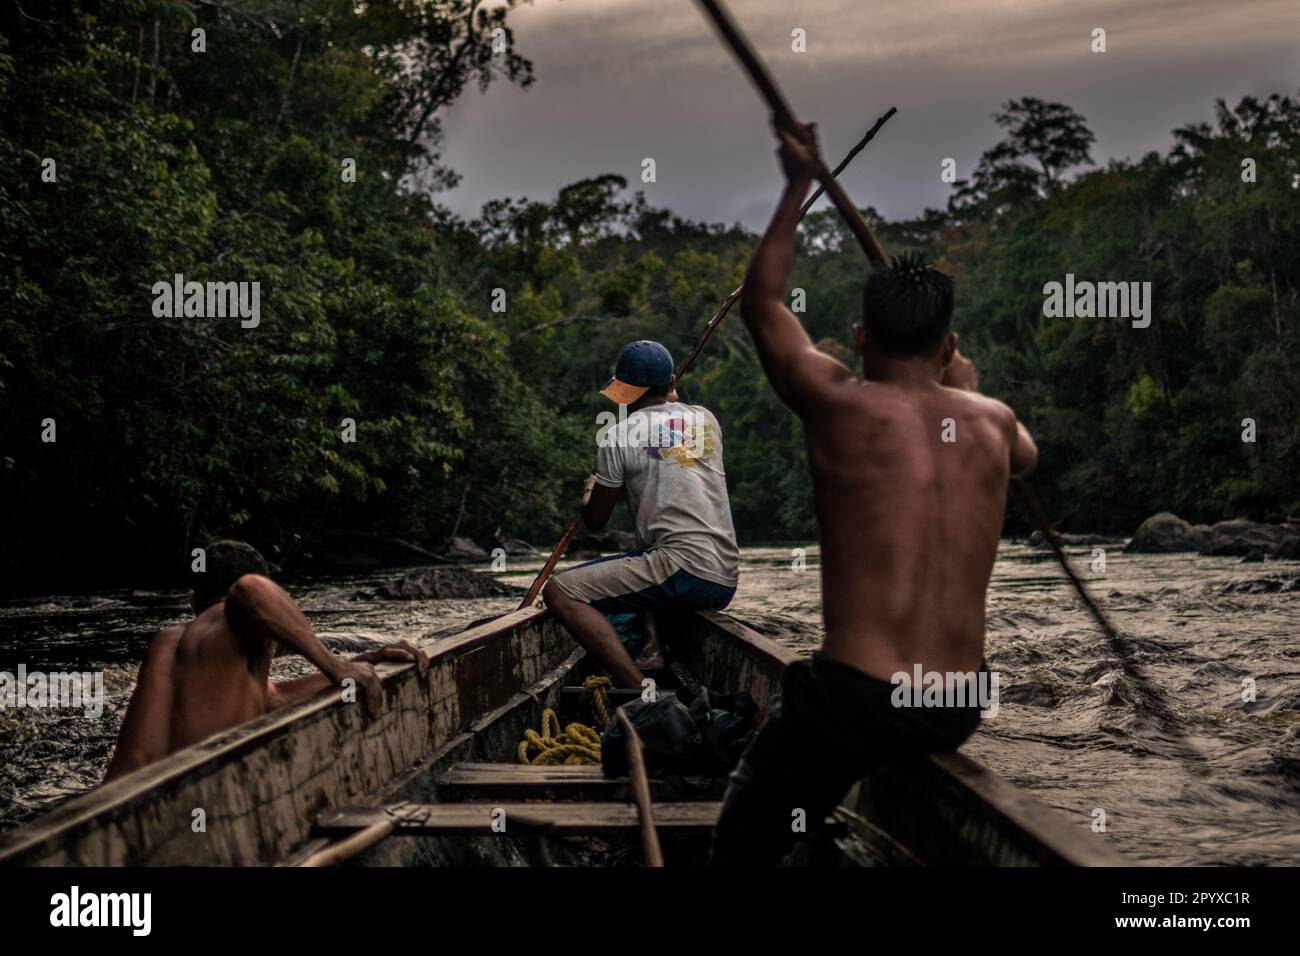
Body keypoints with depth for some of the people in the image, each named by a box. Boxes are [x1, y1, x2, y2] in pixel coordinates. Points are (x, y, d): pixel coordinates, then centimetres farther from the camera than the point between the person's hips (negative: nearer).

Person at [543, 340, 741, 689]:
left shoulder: (618, 434, 0)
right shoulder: (706, 419, 16)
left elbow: (595, 520, 9)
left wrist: (589, 491, 30)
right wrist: (672, 398, 53)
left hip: (683, 571, -8)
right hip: (726, 579, 8)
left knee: (560, 591, -12)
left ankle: (638, 689, -26)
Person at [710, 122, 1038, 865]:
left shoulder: (839, 405, -5)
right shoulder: (993, 422, 6)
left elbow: (762, 304, 12)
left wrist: (799, 187, 19)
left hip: (854, 703, -5)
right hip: (960, 711, 5)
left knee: (743, 845, 10)